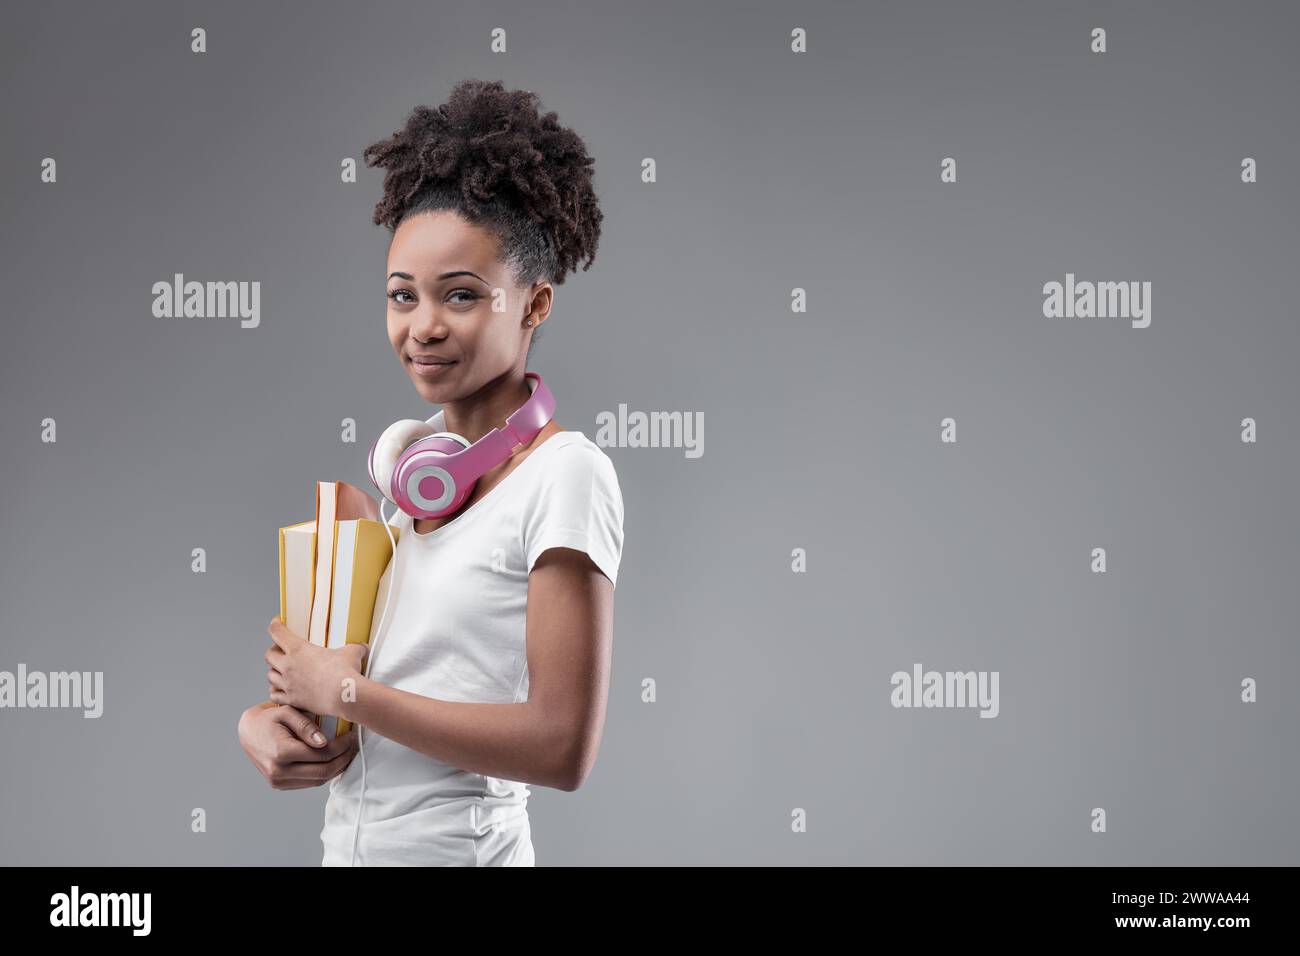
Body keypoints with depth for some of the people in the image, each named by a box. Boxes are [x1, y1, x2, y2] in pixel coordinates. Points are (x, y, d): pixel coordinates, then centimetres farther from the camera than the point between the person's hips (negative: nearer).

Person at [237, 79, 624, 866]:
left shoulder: (566, 476, -15)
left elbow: (564, 748, -22)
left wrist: (342, 691, -16)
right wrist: (265, 719, -8)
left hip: (459, 845, -6)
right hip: (348, 838, 6)